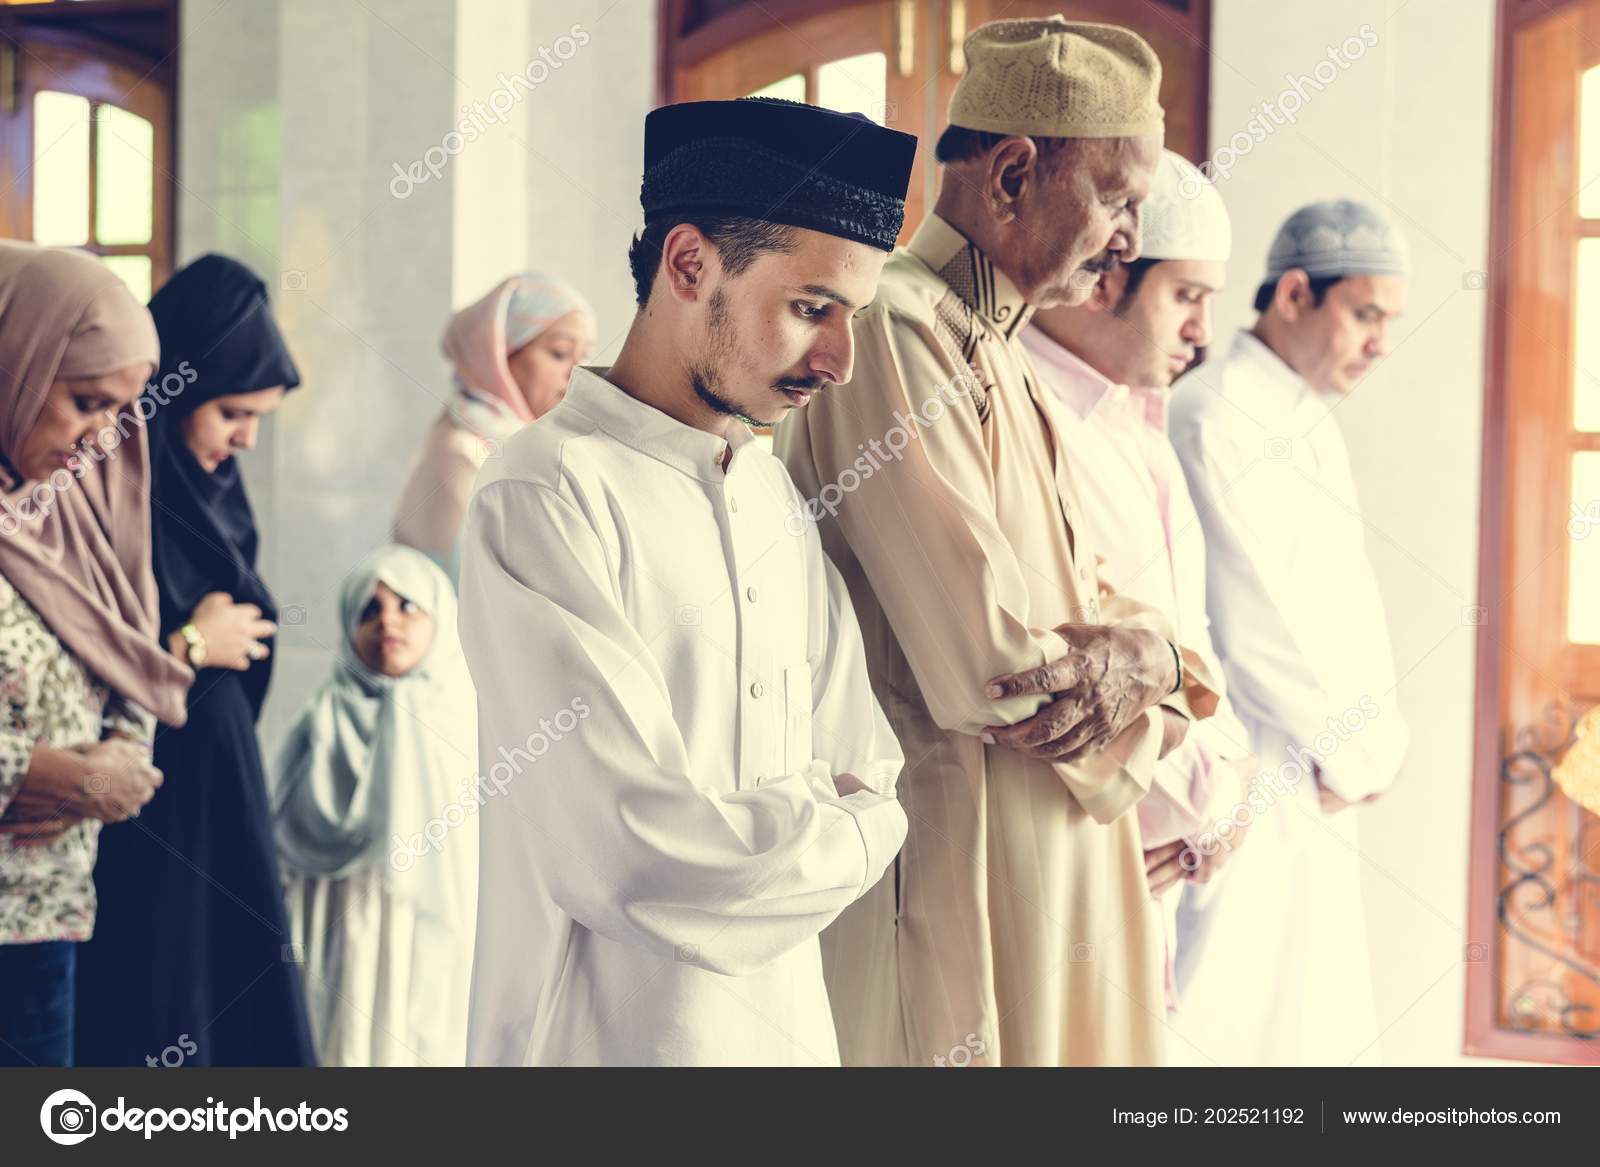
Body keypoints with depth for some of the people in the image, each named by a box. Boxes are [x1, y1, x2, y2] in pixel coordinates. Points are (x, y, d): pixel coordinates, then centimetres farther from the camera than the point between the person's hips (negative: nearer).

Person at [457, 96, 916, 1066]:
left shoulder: (778, 496, 9)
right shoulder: (551, 496, -17)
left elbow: (865, 779, 6)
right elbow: (634, 860, -24)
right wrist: (858, 830, -8)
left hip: (794, 1022, 7)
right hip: (624, 1034, -7)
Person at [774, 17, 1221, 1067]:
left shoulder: (1005, 360, 16)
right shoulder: (894, 332, -17)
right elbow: (987, 671, -23)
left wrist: (1131, 679, -10)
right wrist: (1149, 653, -5)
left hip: (1060, 890, 9)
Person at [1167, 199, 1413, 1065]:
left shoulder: (1311, 419, 15)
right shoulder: (1215, 416, -15)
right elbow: (1253, 619, -19)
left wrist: (1378, 739, 4)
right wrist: (1354, 754, -10)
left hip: (1318, 785, 10)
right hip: (1256, 784, -10)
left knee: (1320, 1023, 13)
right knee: (1220, 1023, -8)